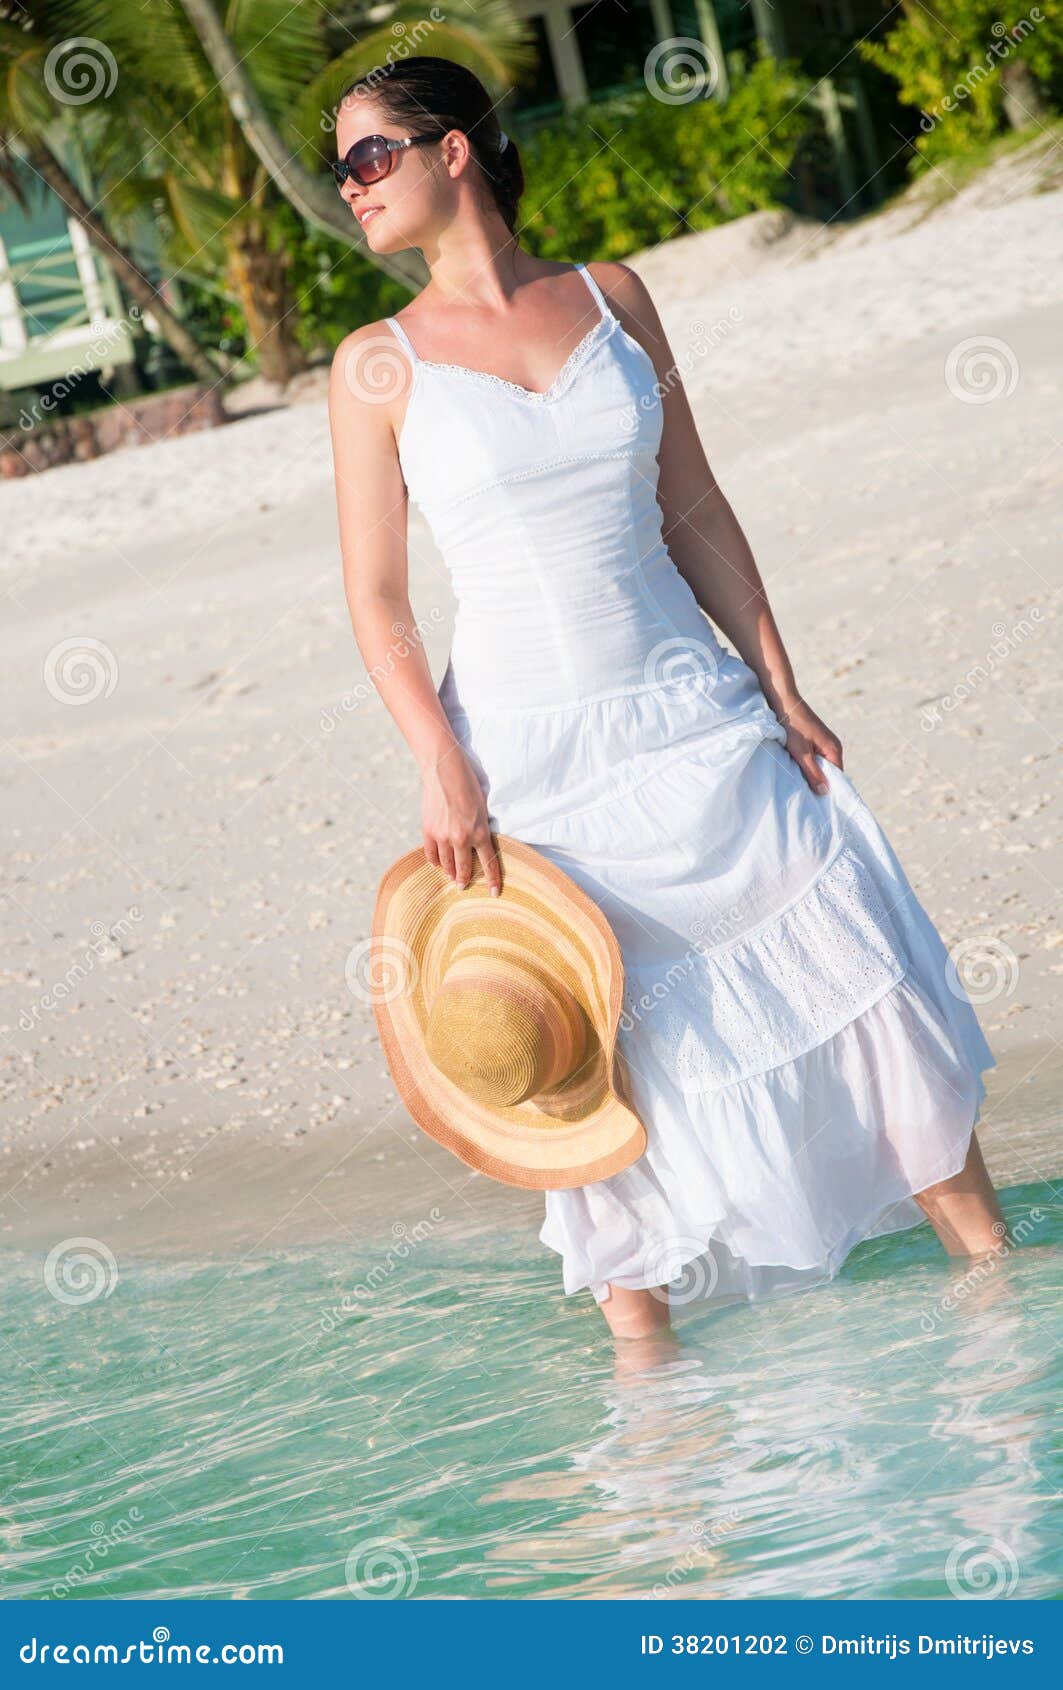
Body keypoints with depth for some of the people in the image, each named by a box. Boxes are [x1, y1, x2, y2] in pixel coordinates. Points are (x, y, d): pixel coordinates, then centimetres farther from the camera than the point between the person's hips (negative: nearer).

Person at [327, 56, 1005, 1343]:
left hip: (692, 716, 2)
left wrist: (780, 692, 4)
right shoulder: (378, 367, -2)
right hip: (527, 749, -2)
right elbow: (377, 600, -3)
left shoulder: (611, 299, 4)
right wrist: (442, 772, -13)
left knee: (860, 973, 3)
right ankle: (644, 1352, 15)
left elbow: (695, 514, 8)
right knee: (601, 1050, 2)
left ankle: (985, 1257, 19)